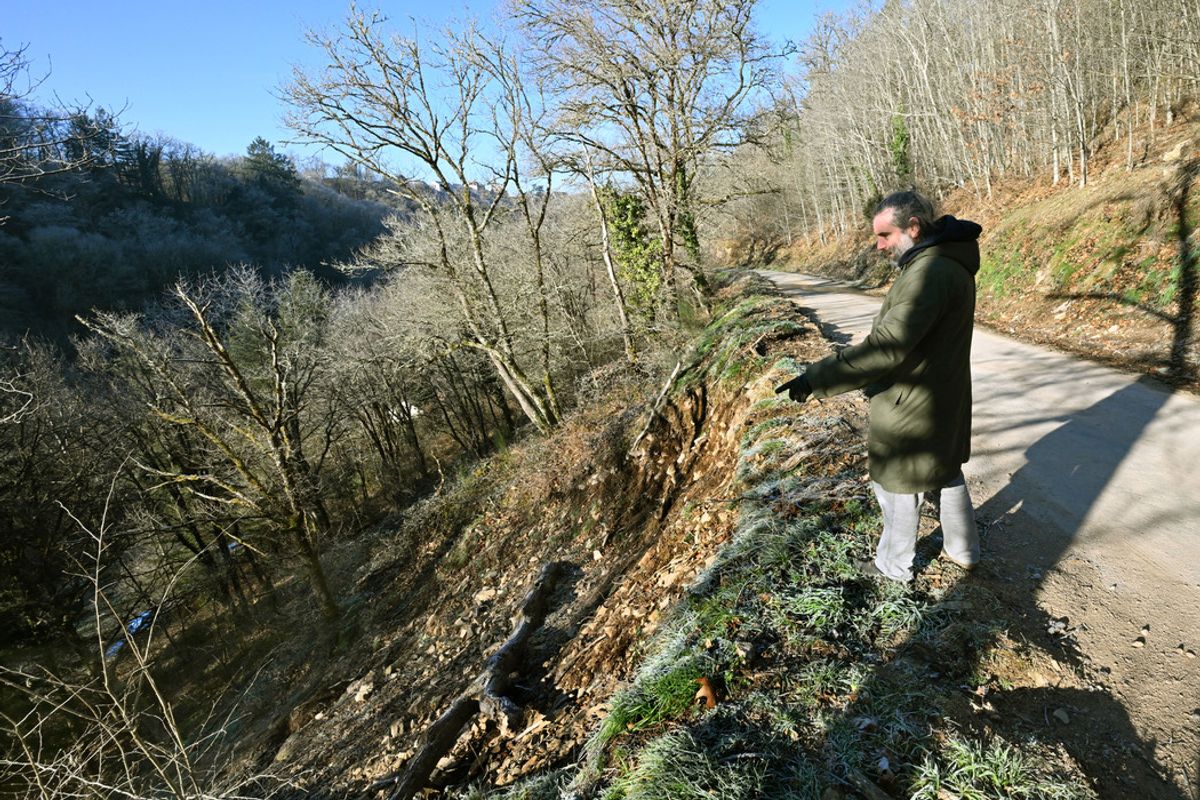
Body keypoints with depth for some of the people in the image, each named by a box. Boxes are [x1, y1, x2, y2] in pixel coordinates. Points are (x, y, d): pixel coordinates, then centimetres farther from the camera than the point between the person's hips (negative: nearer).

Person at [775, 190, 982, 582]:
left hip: (911, 408, -10)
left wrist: (818, 377, -33)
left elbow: (888, 347, -35)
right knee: (946, 474, 25)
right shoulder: (950, 263, 5)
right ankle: (964, 550, 44)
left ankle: (893, 566, 29)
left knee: (897, 486, 9)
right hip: (946, 399, 10)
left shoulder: (929, 273, -28)